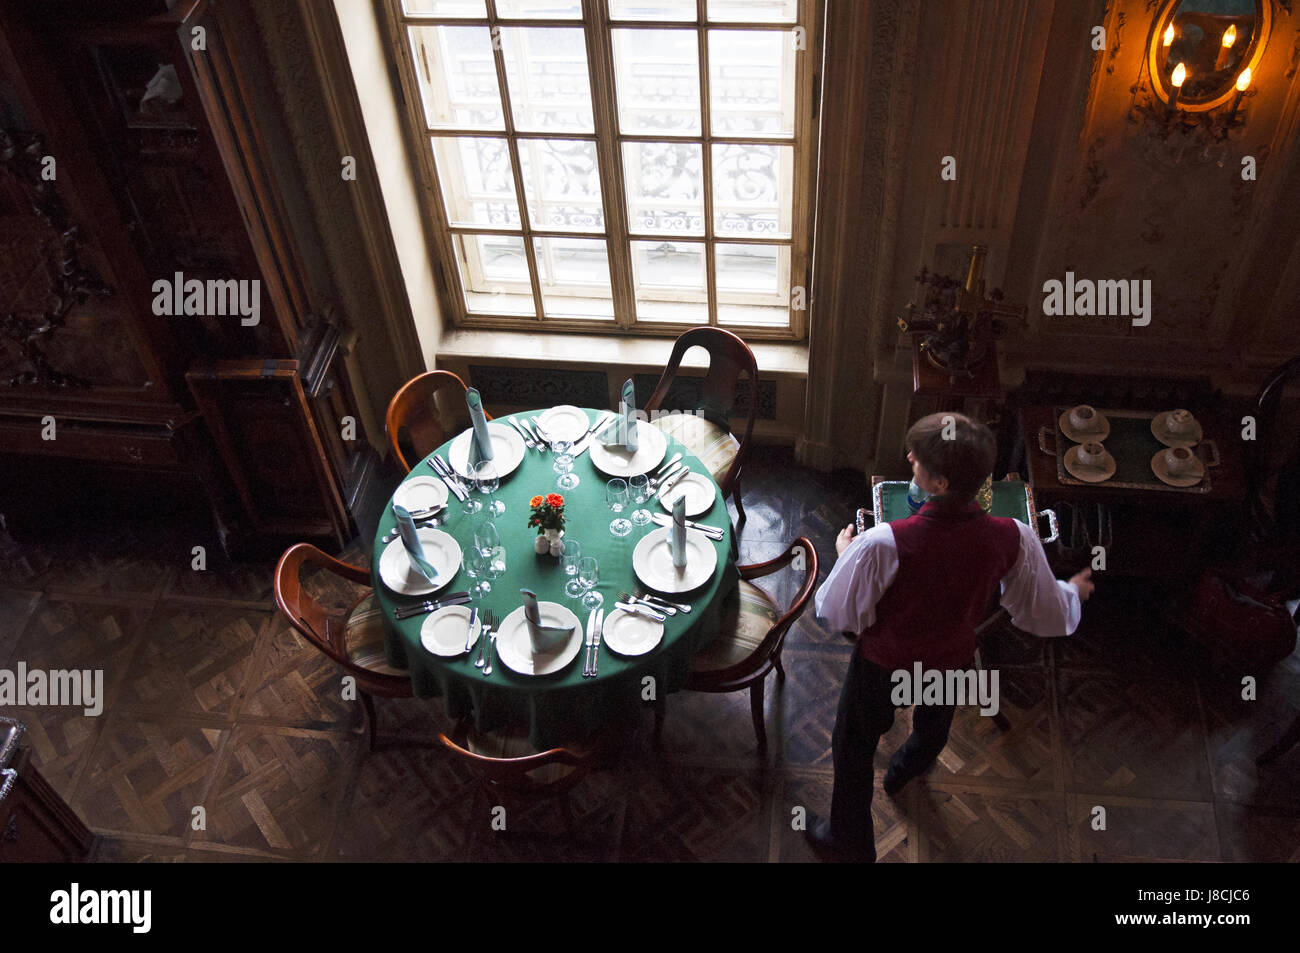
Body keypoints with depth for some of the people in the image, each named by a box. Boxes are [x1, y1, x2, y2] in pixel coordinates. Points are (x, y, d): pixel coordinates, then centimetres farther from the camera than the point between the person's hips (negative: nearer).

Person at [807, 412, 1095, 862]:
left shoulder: (882, 545, -40)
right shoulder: (1013, 540, -28)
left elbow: (837, 613, -24)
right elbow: (1048, 615, -11)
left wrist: (845, 555, -5)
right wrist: (1073, 591, 12)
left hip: (883, 665, -3)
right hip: (952, 663, 4)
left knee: (854, 745, 26)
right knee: (934, 728, 38)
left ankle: (849, 841, 46)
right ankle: (905, 771, 69)